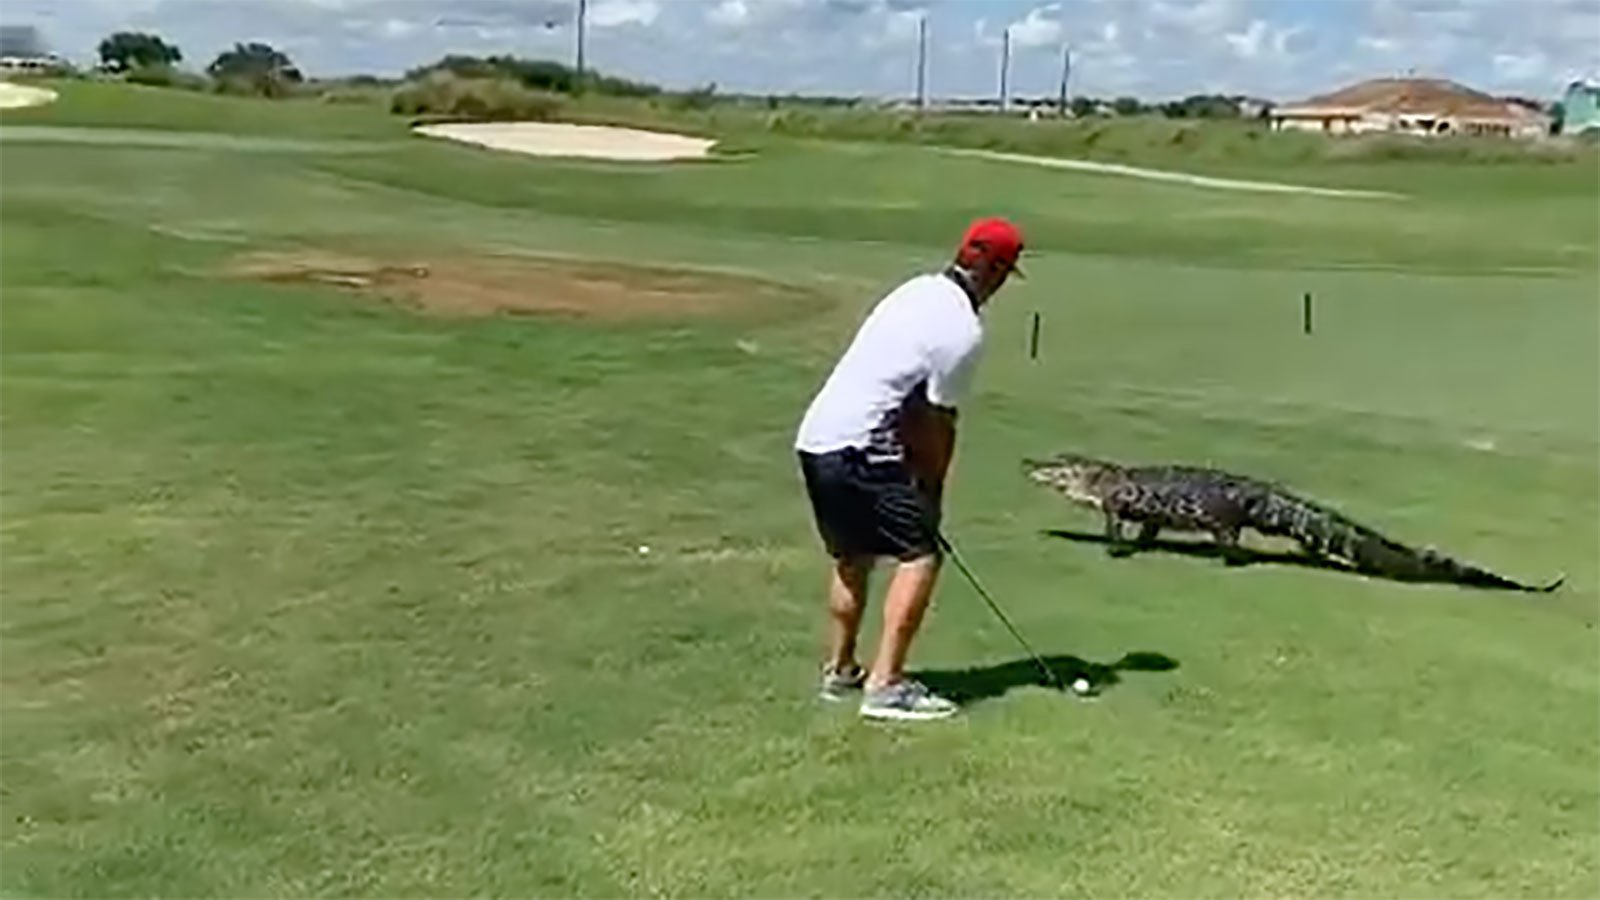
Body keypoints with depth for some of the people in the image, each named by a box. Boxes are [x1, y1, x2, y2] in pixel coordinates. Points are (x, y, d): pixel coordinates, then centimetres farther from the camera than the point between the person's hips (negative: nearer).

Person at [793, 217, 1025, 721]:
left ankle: (839, 671, 32)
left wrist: (922, 481, 15)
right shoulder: (965, 332, -12)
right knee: (920, 554, -4)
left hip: (815, 438, 9)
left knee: (853, 557, 22)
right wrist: (932, 492, 7)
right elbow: (936, 422, -7)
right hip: (859, 449, -9)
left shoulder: (918, 289, 13)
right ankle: (885, 685, -8)